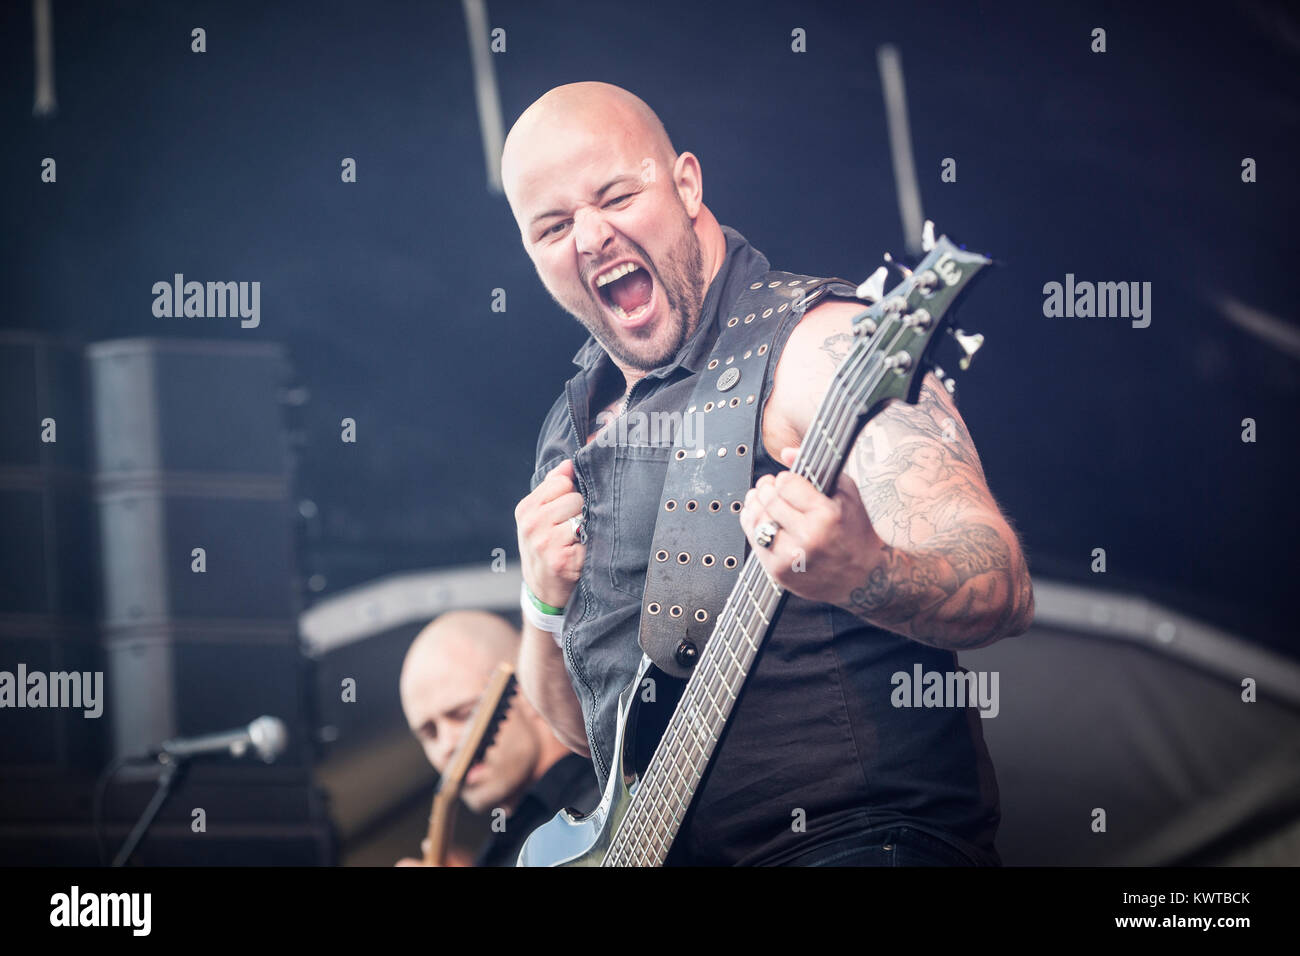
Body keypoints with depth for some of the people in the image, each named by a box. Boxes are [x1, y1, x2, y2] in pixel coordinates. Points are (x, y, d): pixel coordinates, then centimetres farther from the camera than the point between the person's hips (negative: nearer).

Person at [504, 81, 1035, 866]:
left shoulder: (814, 345, -5)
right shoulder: (572, 429, 17)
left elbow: (1002, 590, -15)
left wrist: (863, 576, -34)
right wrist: (546, 602, 4)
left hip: (862, 837, -8)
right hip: (654, 844, 8)